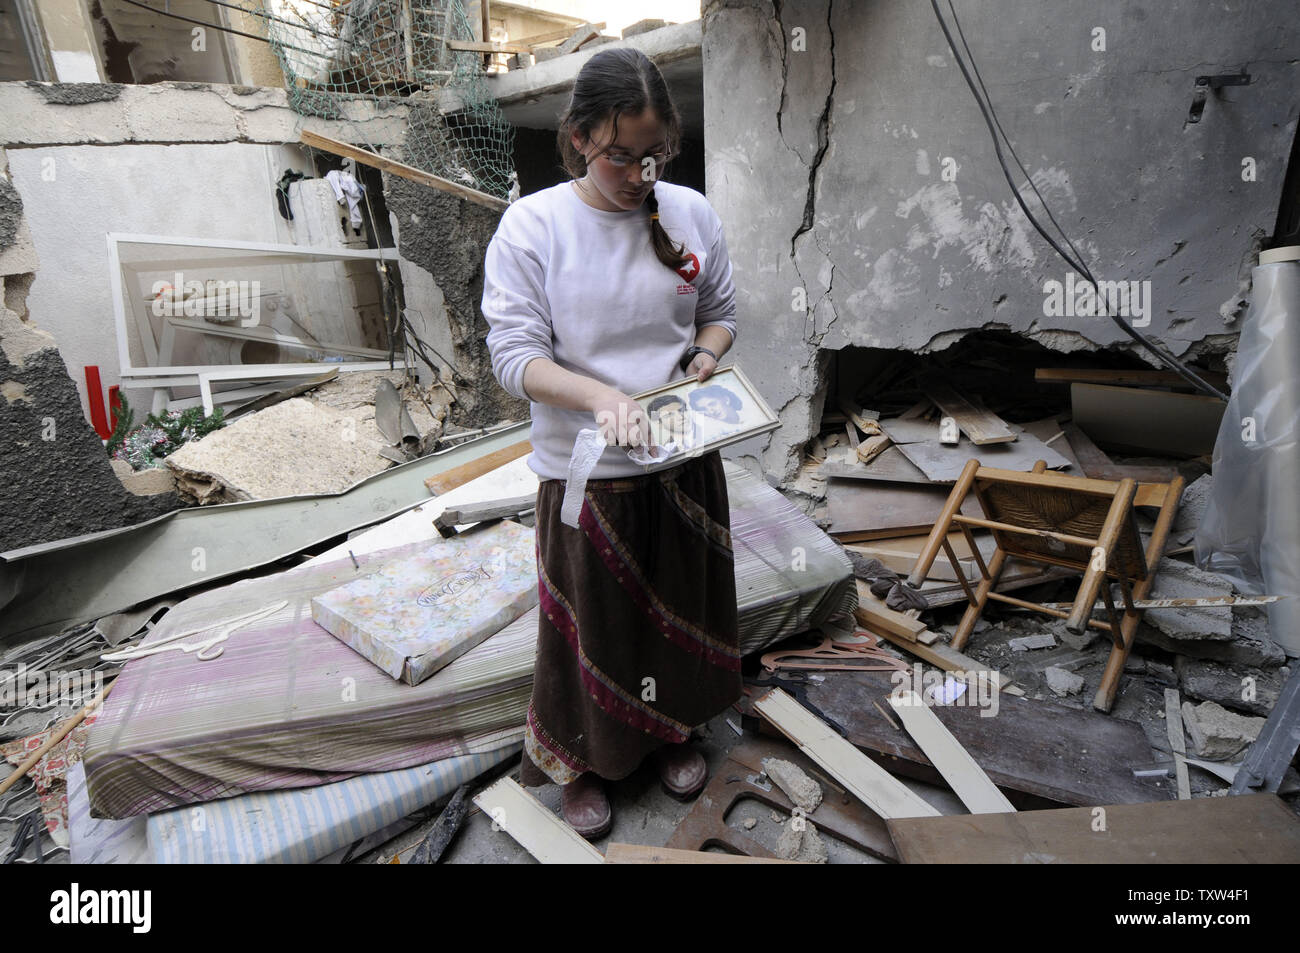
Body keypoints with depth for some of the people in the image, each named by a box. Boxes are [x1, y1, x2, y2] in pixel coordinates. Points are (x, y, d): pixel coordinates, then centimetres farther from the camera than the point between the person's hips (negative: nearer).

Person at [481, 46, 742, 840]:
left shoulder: (693, 213, 0)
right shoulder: (532, 225, -10)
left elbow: (721, 313, 12)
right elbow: (514, 355, -13)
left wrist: (705, 358, -10)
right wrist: (602, 397, -29)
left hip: (687, 458, 4)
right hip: (585, 470, -3)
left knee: (680, 608, 20)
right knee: (591, 623, 12)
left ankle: (673, 731, 48)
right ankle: (582, 761, 40)